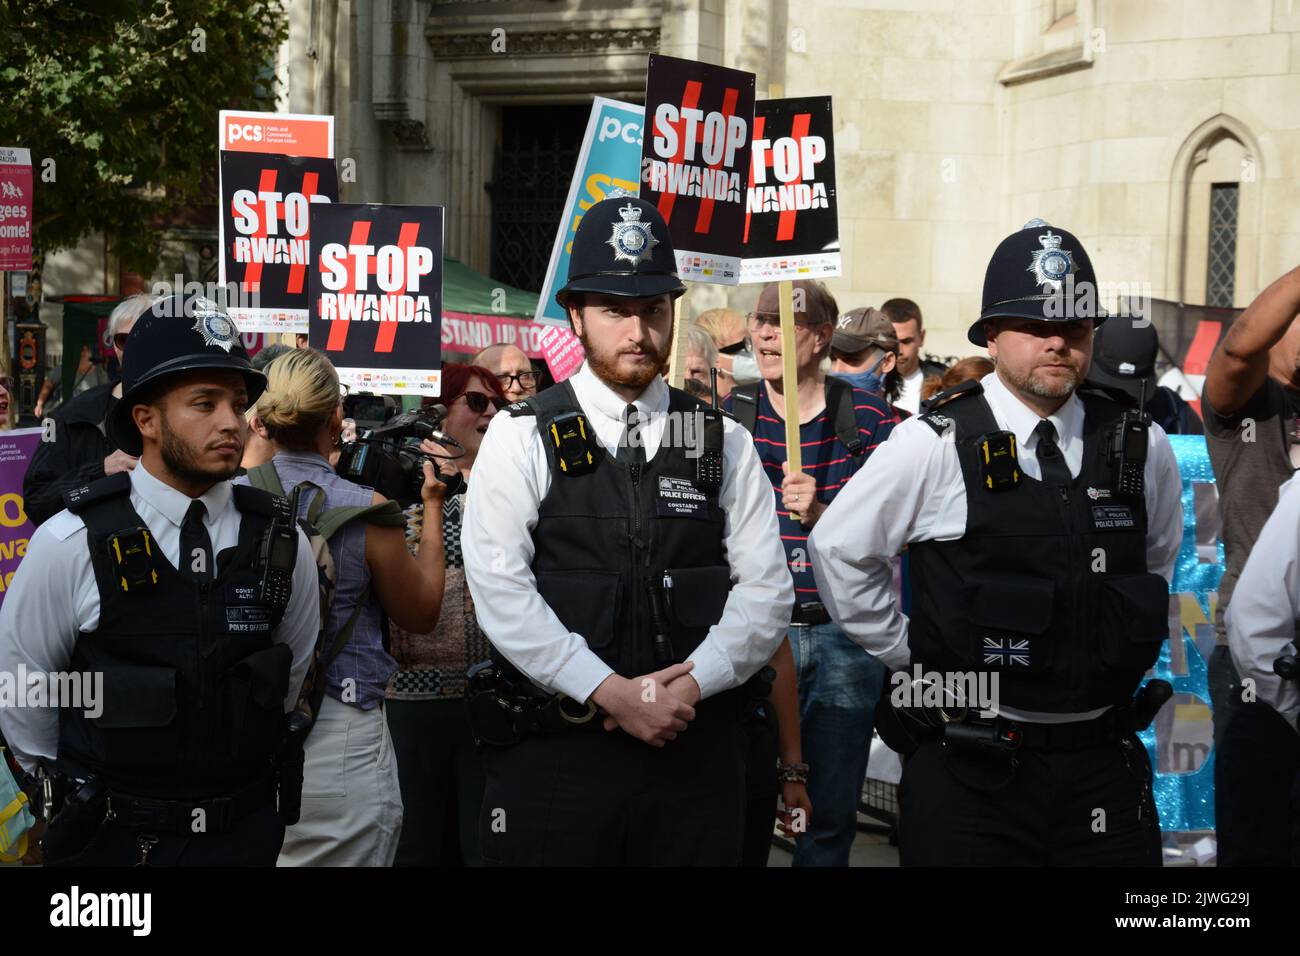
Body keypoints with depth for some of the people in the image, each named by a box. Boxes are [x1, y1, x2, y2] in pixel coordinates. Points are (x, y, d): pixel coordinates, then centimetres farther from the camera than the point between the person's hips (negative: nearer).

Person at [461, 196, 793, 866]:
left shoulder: (725, 444, 8)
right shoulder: (520, 438, 1)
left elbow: (767, 590, 2)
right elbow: (500, 591, -9)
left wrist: (690, 684, -13)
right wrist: (611, 692, -15)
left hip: (697, 749, 2)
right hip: (553, 754, -2)